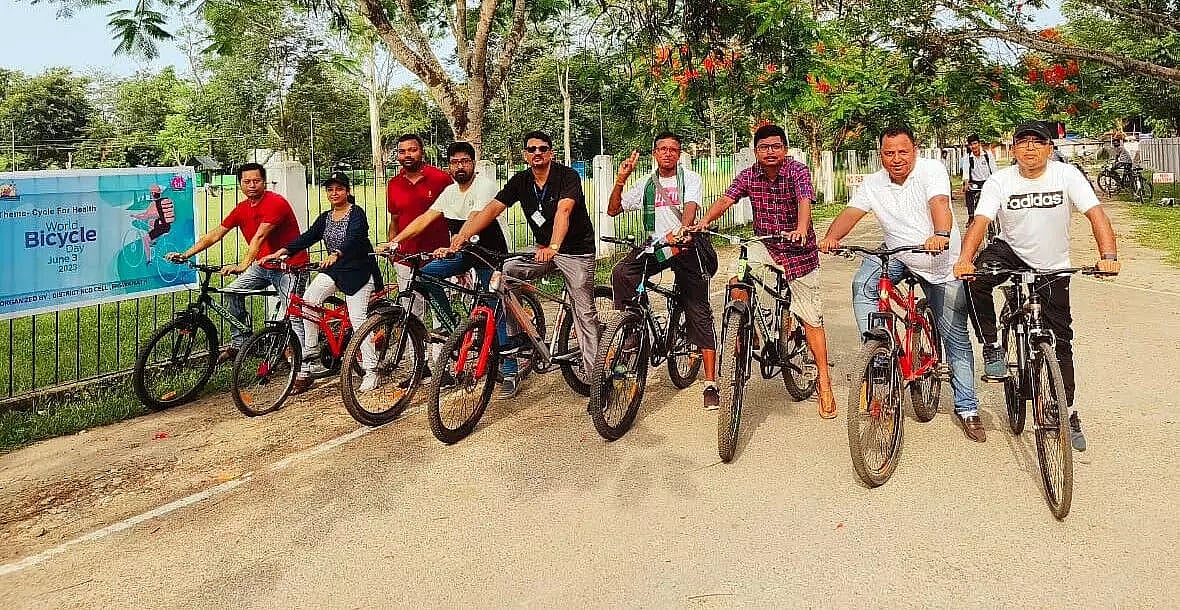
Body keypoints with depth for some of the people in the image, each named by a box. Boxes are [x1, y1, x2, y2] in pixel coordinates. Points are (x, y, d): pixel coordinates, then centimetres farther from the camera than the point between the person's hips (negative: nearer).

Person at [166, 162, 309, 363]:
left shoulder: (276, 203, -17)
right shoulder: (242, 209, 6)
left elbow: (259, 237, -29)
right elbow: (214, 235, 8)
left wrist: (242, 266, -38)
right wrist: (185, 255, 2)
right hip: (263, 265, 8)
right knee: (231, 292, -3)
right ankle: (239, 343, 7)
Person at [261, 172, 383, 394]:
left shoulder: (357, 213, -9)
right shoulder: (325, 218, 11)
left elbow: (353, 238, -27)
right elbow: (307, 238, 1)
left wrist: (335, 255, -47)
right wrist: (280, 252, -13)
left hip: (359, 271, -6)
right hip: (334, 270, 6)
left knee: (357, 318, -12)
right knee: (309, 300, -18)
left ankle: (371, 370, 0)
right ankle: (311, 361, -11)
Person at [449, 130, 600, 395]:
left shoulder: (567, 176, -16)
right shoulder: (521, 181, 0)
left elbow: (563, 211, -33)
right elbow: (490, 210, -9)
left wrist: (553, 247, -50)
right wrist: (461, 237, -23)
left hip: (577, 251, -5)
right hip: (544, 250, 5)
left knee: (585, 313, -6)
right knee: (502, 272, -14)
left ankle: (593, 374, 2)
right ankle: (512, 338, -4)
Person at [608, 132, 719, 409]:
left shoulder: (690, 178, 3)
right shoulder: (646, 184, 13)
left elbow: (690, 207, -18)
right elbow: (613, 210, 9)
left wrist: (680, 232, -38)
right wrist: (621, 179, -5)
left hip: (687, 247, -3)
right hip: (656, 246, 3)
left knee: (699, 313, -5)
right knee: (621, 274, -26)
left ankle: (710, 384, -4)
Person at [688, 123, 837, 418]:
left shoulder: (797, 171, -15)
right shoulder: (748, 176, -3)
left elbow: (804, 201, -33)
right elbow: (726, 199, -16)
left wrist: (801, 229, -53)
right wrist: (703, 222, -35)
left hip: (798, 250, -3)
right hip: (764, 244, 3)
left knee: (811, 319, -1)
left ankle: (824, 383, 10)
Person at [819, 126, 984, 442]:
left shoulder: (932, 169, -15)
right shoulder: (873, 184, -3)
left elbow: (939, 204, -32)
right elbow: (851, 213, -13)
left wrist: (941, 235, -52)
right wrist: (832, 236, -34)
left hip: (942, 266, -3)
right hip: (897, 255, 3)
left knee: (956, 338, 3)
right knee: (863, 285, -28)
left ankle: (967, 409, 16)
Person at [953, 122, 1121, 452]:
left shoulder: (1067, 175, -13)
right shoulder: (999, 181, -13)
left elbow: (1096, 214, -20)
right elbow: (980, 221, -24)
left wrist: (1108, 256, -37)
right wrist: (964, 259, -43)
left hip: (1053, 267, 0)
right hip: (1010, 251, 0)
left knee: (1061, 338, 4)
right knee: (977, 279, -34)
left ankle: (1069, 413, 19)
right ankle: (992, 349, -15)